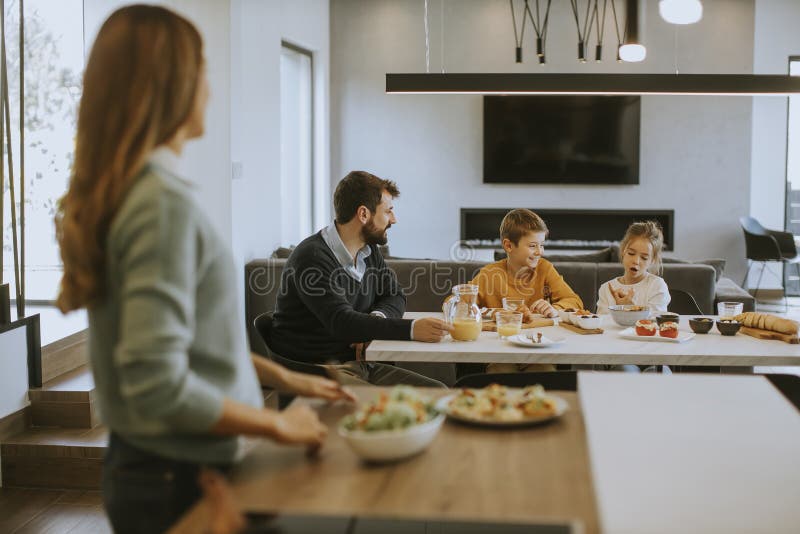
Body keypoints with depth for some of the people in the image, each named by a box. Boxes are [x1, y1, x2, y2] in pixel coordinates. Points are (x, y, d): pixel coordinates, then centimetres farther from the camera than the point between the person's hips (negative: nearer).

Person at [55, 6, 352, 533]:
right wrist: (276, 424, -15)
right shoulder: (165, 201, -23)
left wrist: (285, 378, 16)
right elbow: (157, 384, -27)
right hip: (176, 480, -8)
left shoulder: (122, 189, 5)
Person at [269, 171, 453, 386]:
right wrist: (411, 329, -36)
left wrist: (377, 318, -9)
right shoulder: (312, 257, -18)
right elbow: (340, 321, -28)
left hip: (360, 364, 8)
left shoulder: (369, 250, 10)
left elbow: (395, 297, 17)